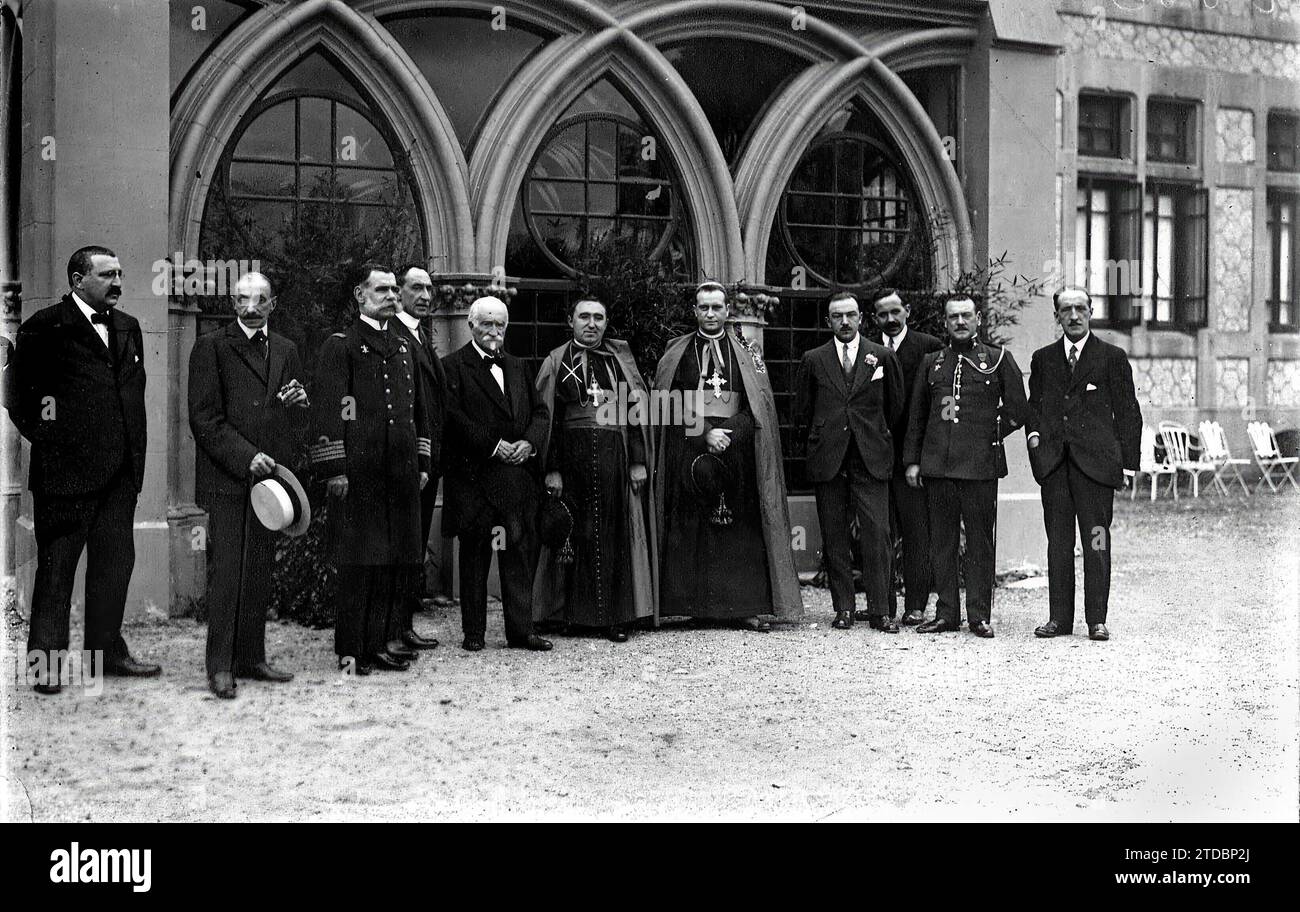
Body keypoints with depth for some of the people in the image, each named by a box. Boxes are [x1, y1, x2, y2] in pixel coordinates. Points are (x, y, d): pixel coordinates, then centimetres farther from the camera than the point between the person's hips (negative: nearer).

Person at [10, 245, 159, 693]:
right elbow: (19, 393, -4)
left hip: (120, 471, 6)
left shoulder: (128, 327, 15)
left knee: (116, 561, 11)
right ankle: (45, 660, 10)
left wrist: (134, 449, 12)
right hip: (66, 467, -6)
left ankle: (107, 650, 22)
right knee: (57, 564, 1)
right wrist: (45, 437, -6)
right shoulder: (45, 327, -5)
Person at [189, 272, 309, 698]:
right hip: (226, 478, -5)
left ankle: (251, 657, 15)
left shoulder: (285, 351, 15)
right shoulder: (211, 347, -1)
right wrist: (246, 456, -16)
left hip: (269, 474, 5)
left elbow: (298, 423, 20)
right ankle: (220, 666, 1)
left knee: (259, 572, 8)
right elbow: (204, 418, -8)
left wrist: (299, 403, -4)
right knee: (226, 572, -5)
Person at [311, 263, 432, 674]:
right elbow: (327, 410, -6)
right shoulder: (340, 345, 0)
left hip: (402, 470, 6)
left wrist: (422, 463, 17)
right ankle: (352, 650, 5)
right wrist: (333, 469, -12)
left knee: (399, 559, 7)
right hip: (359, 471, -6)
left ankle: (384, 640, 17)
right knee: (358, 562, -3)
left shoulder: (405, 346, 20)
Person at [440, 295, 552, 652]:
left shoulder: (517, 368, 19)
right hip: (474, 476, -5)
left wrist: (529, 442, -3)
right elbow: (453, 416, -11)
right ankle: (474, 632, 10)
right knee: (475, 554, 2)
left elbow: (540, 411, 17)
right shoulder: (453, 366, 0)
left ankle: (521, 630, 8)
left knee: (521, 552, 4)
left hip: (519, 473, 5)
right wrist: (493, 445, -15)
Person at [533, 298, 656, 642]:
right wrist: (552, 469, -8)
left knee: (616, 534, 1)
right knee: (576, 534, 1)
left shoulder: (621, 359, 10)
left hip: (616, 459, 2)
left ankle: (616, 616, 6)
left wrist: (638, 461, -2)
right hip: (573, 457, -1)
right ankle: (576, 611, 11)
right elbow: (546, 418, 0)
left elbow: (638, 410, 7)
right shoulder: (556, 363, 5)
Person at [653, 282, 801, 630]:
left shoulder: (746, 352, 11)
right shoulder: (677, 351, 10)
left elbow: (759, 405, 4)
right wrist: (706, 432, -11)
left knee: (741, 529, -3)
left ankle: (746, 607, -1)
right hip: (688, 448, 0)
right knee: (691, 527, -5)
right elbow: (672, 404, 2)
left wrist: (729, 433, -11)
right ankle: (693, 605, -2)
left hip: (737, 447, 0)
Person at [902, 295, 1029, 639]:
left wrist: (989, 437, 4)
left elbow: (1016, 411, 7)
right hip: (937, 465, 3)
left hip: (981, 465, -3)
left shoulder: (998, 359, 5)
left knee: (980, 543, 0)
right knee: (942, 542, 6)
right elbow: (915, 415, 15)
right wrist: (912, 460, 10)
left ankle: (980, 615, 6)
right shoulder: (931, 362, 13)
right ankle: (947, 613, 13)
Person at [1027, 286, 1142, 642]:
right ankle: (1059, 617, 10)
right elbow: (1034, 404, 24)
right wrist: (1035, 432, 2)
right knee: (1058, 542, 5)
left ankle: (1097, 619, 3)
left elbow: (1128, 413, 5)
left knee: (1097, 542, -3)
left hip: (1096, 462, -3)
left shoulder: (1112, 357, 6)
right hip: (1053, 462, 3)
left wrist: (1128, 463, -1)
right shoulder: (1043, 359, 15)